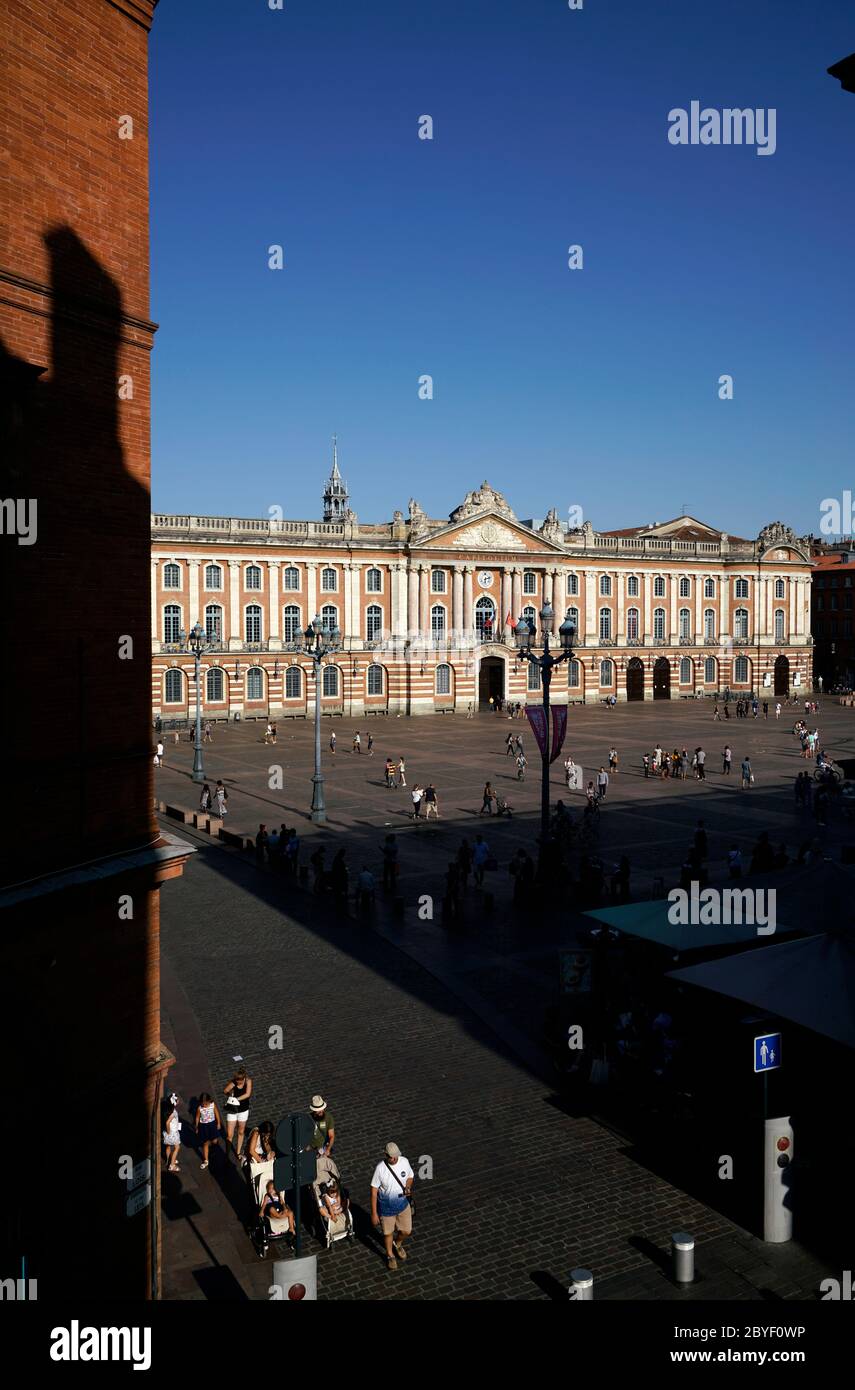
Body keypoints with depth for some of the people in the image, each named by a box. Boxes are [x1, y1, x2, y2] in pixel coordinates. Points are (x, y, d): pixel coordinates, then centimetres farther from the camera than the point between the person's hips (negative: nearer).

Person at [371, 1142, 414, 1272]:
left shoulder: (404, 1161, -16)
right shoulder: (380, 1168, -26)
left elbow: (410, 1176, 4)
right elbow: (374, 1191, -17)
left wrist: (408, 1187, -18)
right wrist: (374, 1213, -13)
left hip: (403, 1204, 3)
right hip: (387, 1206, -3)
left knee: (407, 1230, 16)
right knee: (388, 1233, 17)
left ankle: (398, 1244, 50)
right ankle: (390, 1255, 46)